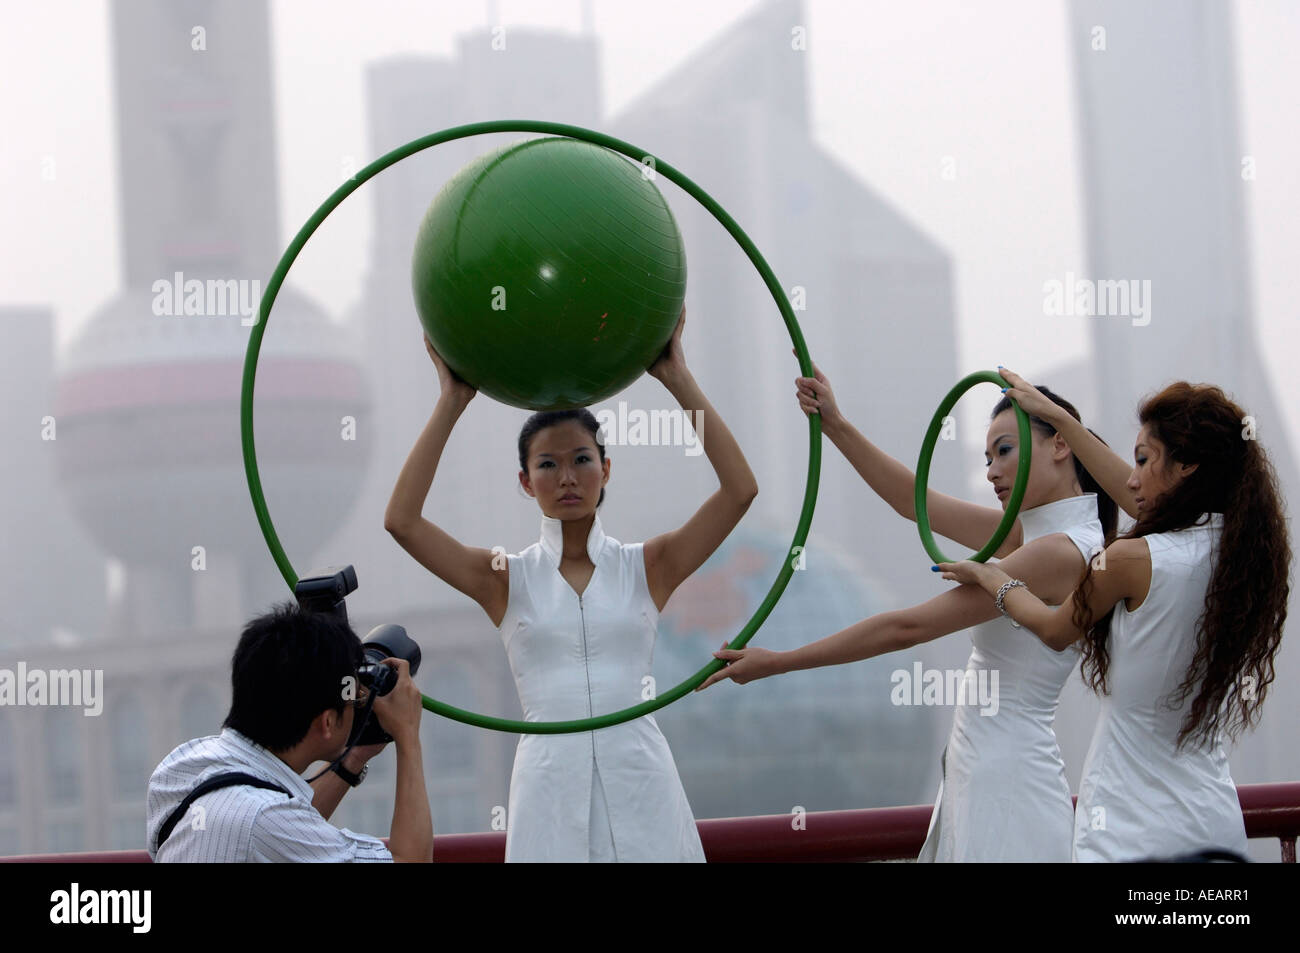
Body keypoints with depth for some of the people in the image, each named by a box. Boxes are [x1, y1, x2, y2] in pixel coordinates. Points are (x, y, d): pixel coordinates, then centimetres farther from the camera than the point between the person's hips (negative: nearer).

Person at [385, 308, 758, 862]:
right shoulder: (506, 578, 7)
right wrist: (451, 403, -3)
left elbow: (740, 489, -3)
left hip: (638, 779, 0)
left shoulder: (646, 567, 7)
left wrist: (678, 380, -2)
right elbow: (401, 521, -4)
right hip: (549, 780, 0)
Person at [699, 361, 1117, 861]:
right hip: (981, 770, 9)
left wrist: (776, 662, -14)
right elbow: (916, 502, 16)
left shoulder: (1062, 551, -18)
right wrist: (836, 427, 7)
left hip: (1005, 784, -9)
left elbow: (907, 627, -18)